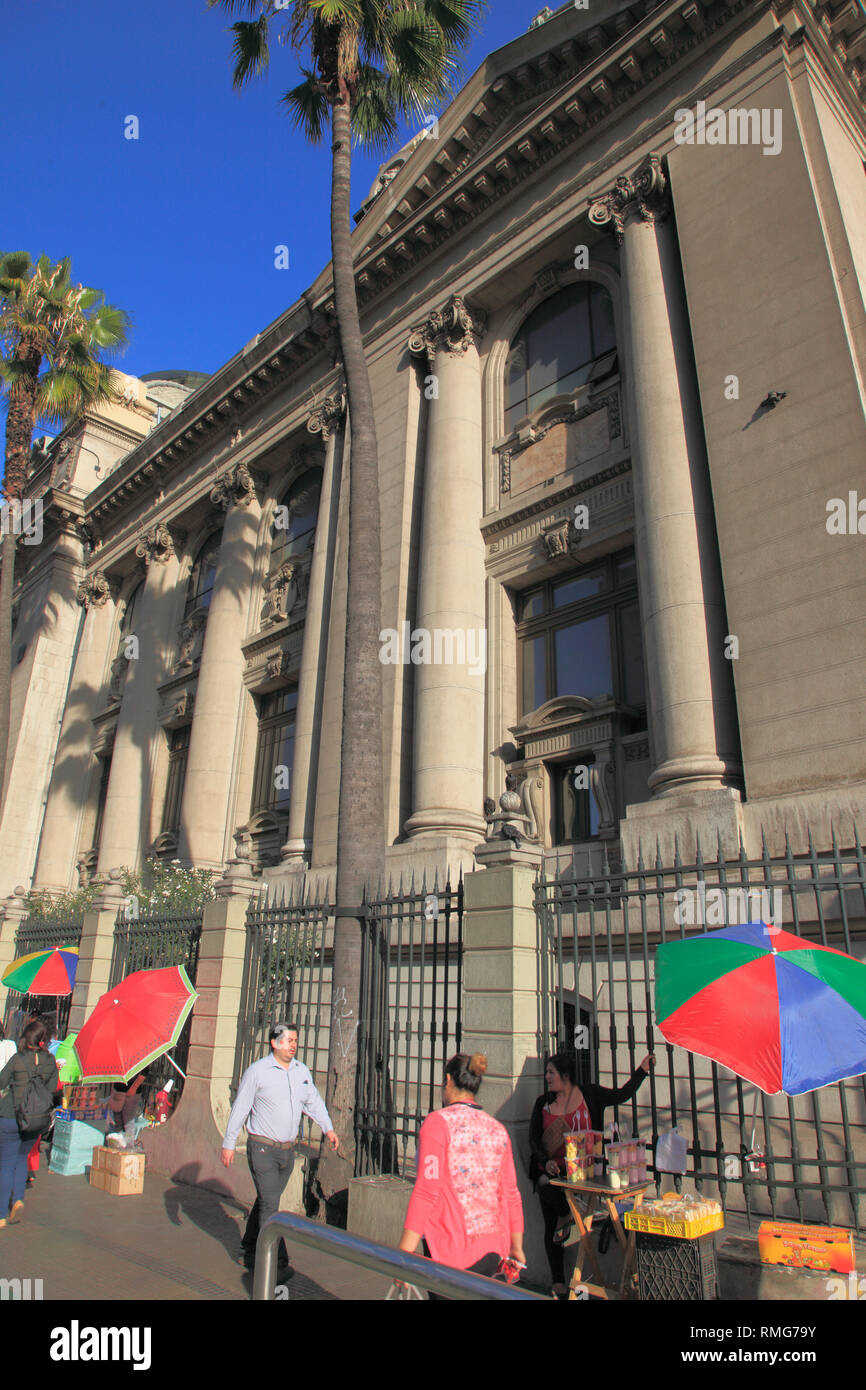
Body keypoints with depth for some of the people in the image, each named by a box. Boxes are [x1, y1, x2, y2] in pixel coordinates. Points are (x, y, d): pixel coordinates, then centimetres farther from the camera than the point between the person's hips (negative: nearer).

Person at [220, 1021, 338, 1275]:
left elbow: (313, 1101, 14)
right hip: (262, 1148, -5)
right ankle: (277, 1263, 0)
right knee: (270, 1204, -7)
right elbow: (240, 1108, -6)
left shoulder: (302, 1071, 5)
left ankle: (249, 1253, 33)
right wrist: (228, 1144, -4)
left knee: (265, 1201, 17)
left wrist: (327, 1128, 5)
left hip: (287, 1150, 6)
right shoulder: (257, 1071, -10)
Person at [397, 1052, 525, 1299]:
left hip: (451, 1252, -6)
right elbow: (511, 1195, 10)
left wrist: (404, 1254, -13)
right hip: (494, 1251, 6)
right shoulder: (498, 1129, 8)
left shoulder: (439, 1122, -9)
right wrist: (516, 1247, 20)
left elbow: (427, 1192, -15)